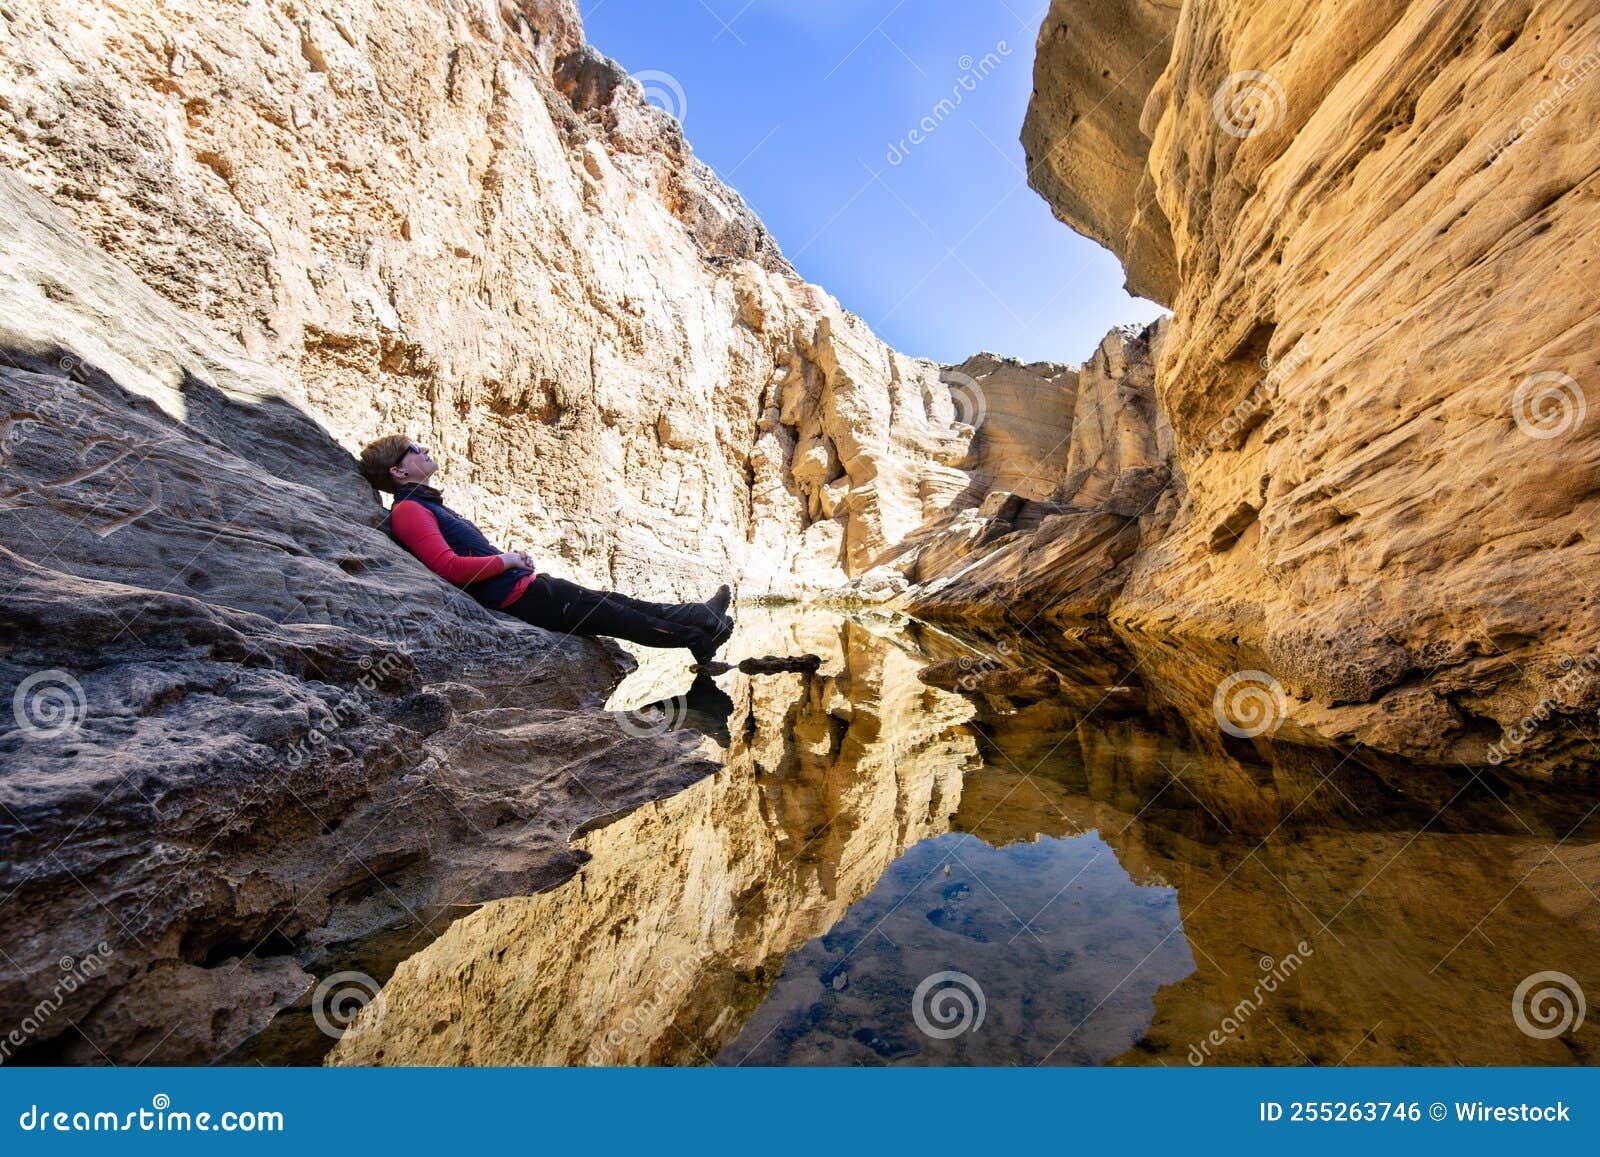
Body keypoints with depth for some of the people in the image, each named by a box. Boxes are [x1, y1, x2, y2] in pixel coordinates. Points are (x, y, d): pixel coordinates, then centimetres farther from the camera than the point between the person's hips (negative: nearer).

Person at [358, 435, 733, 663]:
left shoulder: (427, 505, 21)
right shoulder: (407, 511, -10)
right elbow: (449, 567, -23)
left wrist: (510, 557, 8)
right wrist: (505, 560, -13)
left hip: (526, 584, 10)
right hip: (519, 597, -10)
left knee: (613, 603, 8)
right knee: (618, 617, -3)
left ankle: (701, 617, 13)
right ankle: (700, 637, 8)